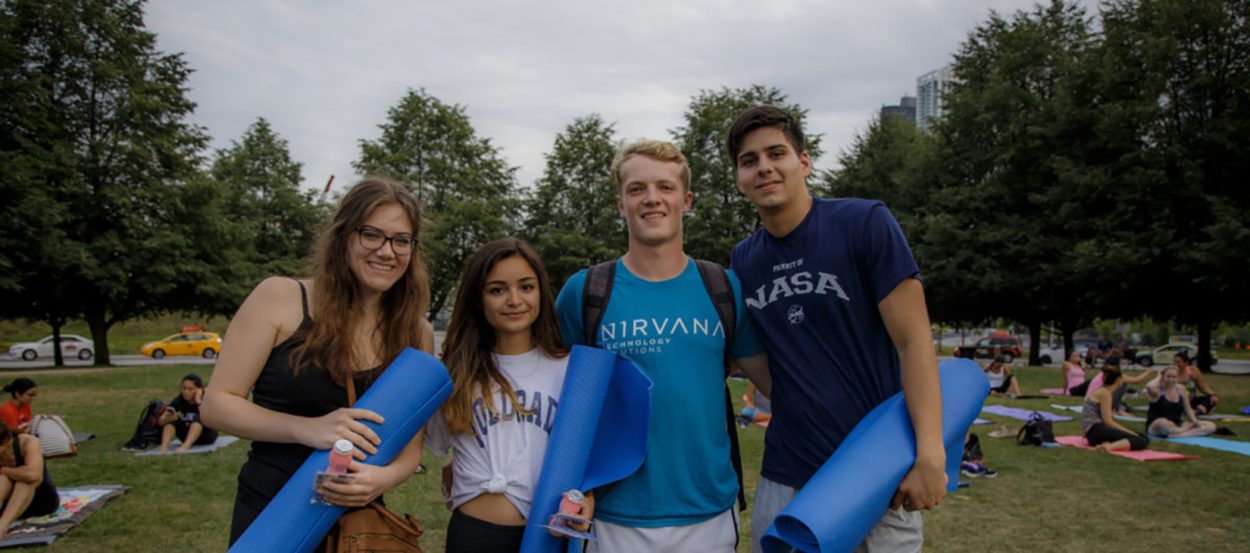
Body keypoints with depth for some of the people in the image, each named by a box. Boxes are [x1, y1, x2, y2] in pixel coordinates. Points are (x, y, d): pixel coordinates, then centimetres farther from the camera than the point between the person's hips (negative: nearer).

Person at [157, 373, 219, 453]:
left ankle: (185, 446, -50)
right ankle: (164, 447, -37)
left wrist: (198, 401, -33)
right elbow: (160, 421, -16)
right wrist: (167, 419, -39)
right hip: (187, 436, 4)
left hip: (206, 437, -4)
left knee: (198, 417, -32)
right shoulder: (179, 399, -9)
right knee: (172, 419, -20)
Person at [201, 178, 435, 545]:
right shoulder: (280, 297, -10)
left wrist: (384, 478, -22)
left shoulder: (417, 333, -3)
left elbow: (411, 442, 0)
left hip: (358, 520, 3)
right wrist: (308, 429, -24)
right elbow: (216, 405, -9)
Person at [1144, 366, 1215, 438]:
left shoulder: (1180, 389, 6)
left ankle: (1177, 435, -25)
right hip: (1155, 427, -7)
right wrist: (1158, 378, -16)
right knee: (1162, 423, -43)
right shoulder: (1158, 390, -12)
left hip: (1176, 426, 7)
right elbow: (1149, 387, -38)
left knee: (1211, 426, -5)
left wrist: (1195, 422, -4)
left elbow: (1188, 409, 15)